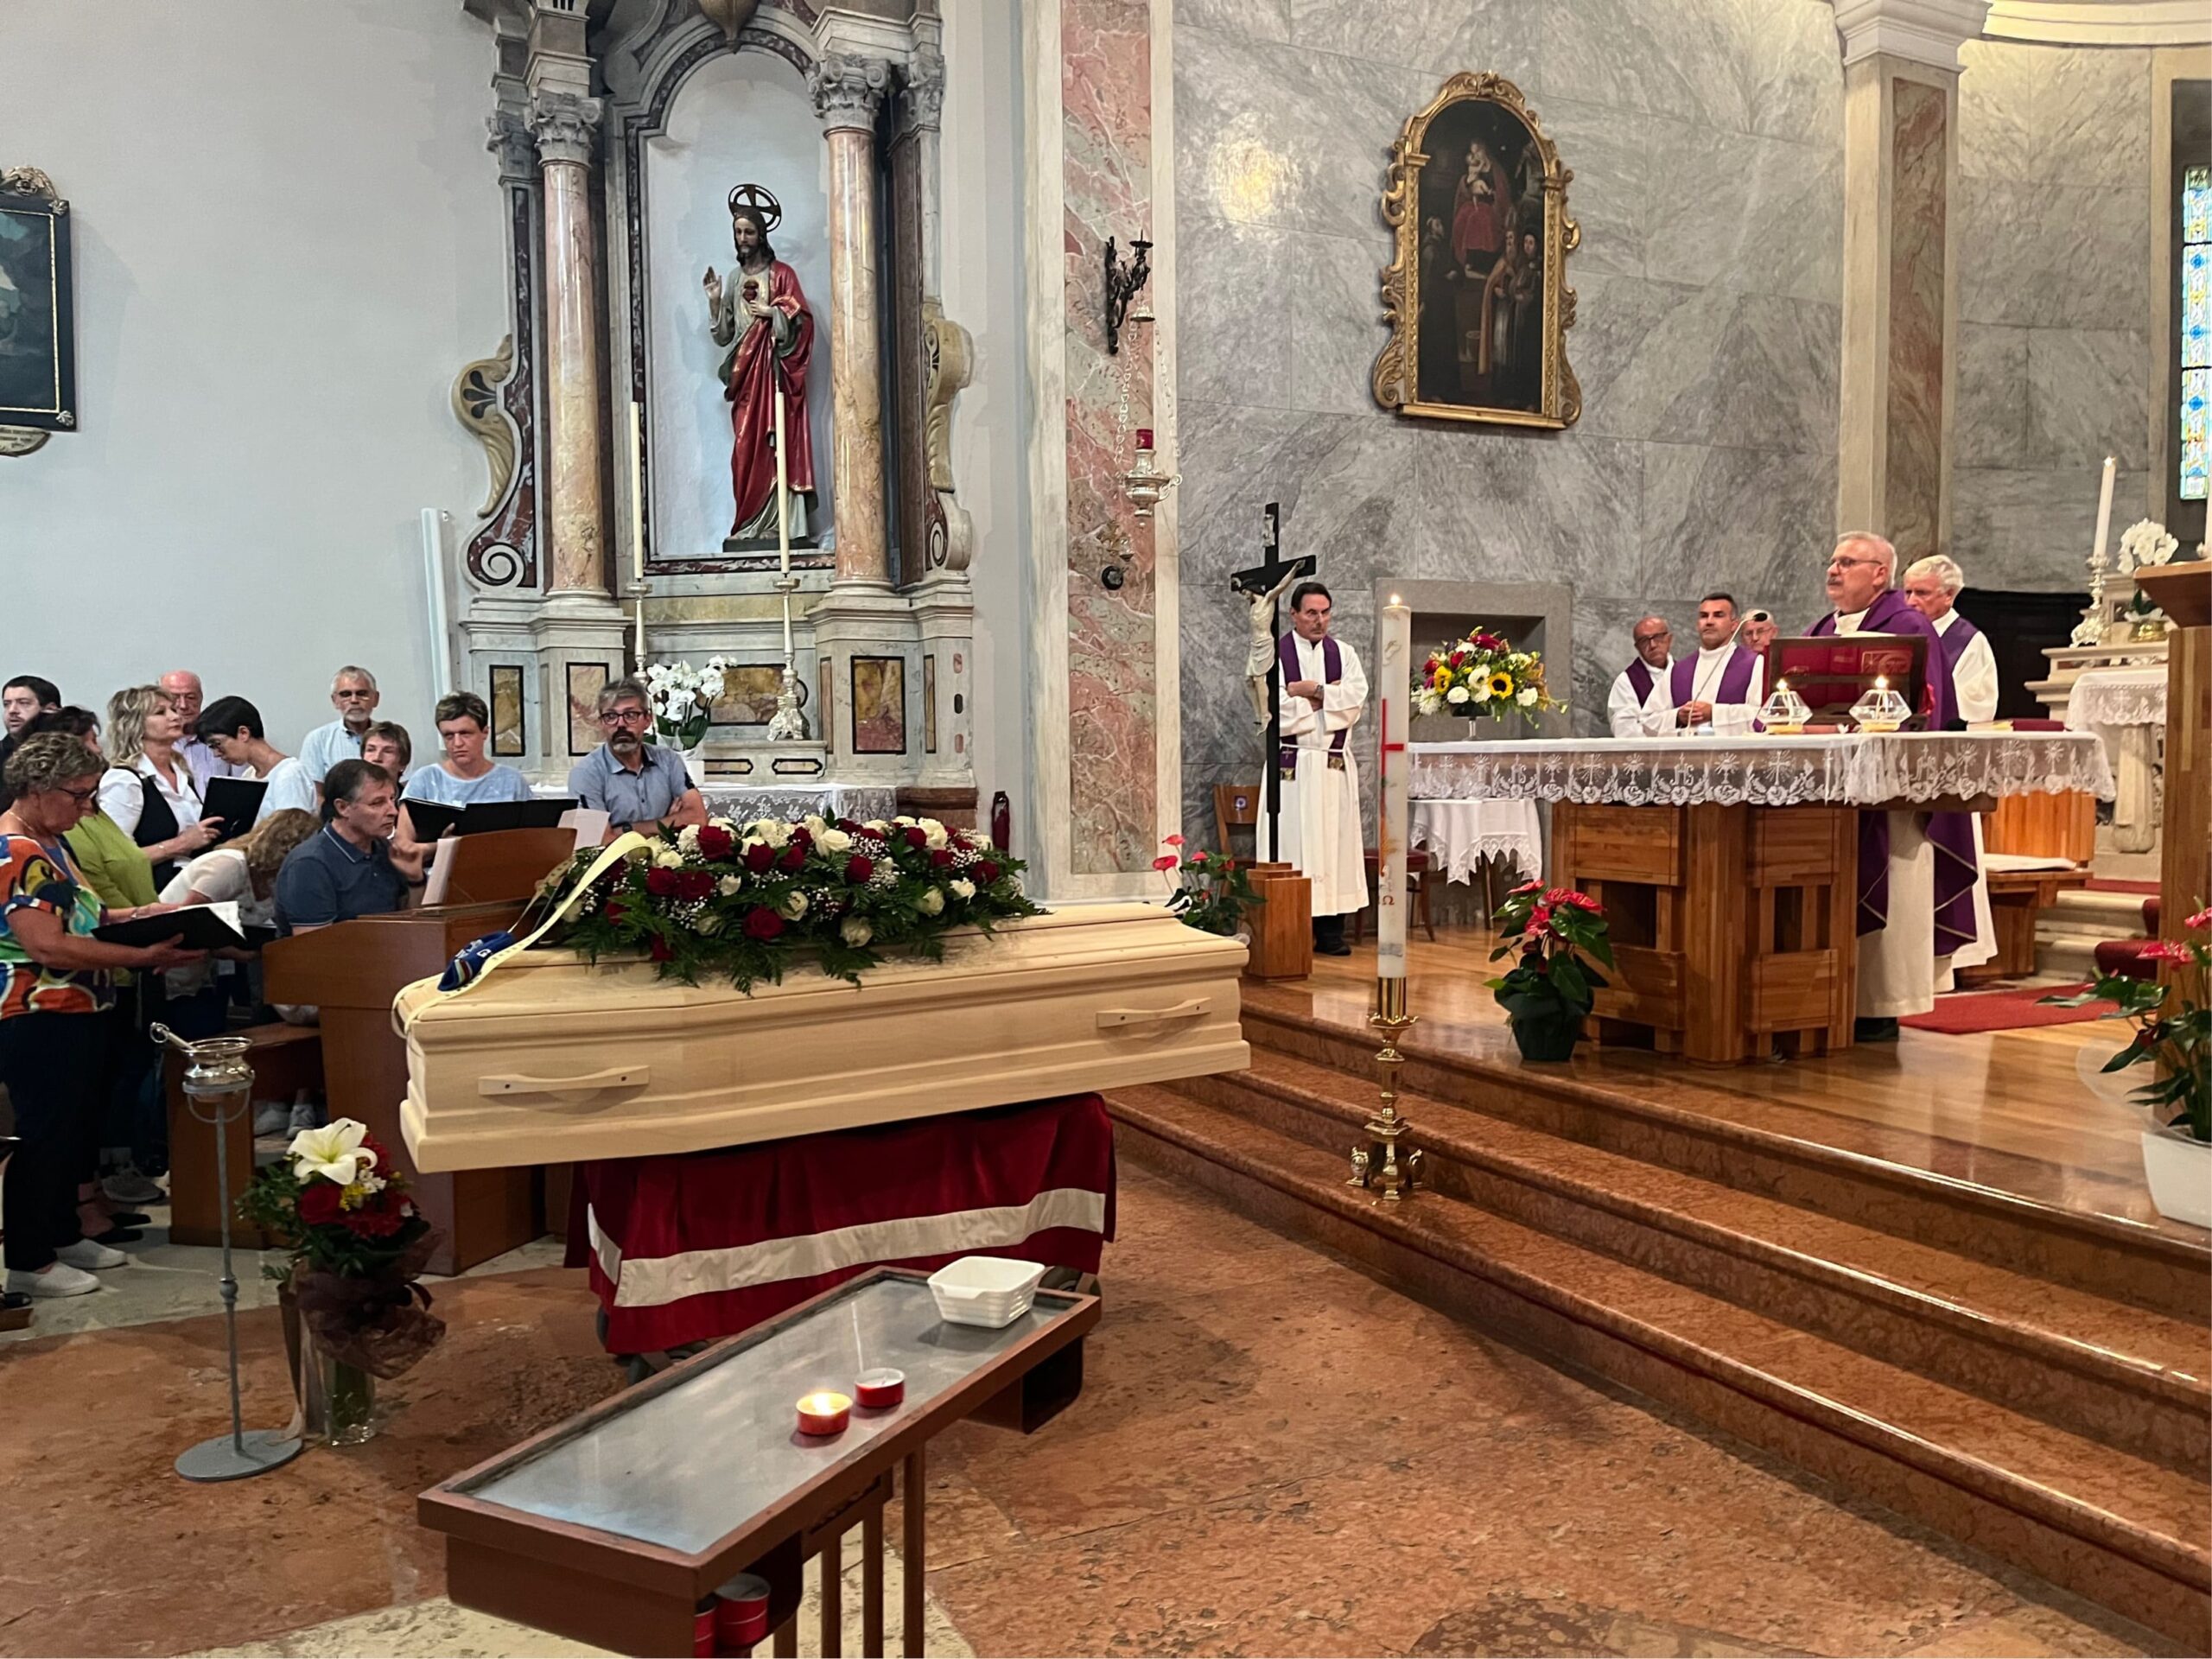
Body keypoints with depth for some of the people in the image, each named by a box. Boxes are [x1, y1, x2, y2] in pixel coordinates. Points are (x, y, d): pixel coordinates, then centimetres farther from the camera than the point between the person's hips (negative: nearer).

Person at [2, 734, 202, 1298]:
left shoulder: (49, 841, 12)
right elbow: (48, 945, -28)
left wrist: (130, 915, 5)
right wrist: (144, 956, -28)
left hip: (75, 1014, 10)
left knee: (77, 1130, 19)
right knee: (46, 1137, 0)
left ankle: (63, 1234, 33)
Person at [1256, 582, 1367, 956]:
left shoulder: (1345, 654, 12)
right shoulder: (1274, 654, 1)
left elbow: (1356, 700, -2)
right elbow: (1274, 706, -13)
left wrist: (1310, 691, -10)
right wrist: (1330, 697, -6)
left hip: (1336, 764, 4)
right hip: (1292, 764, -3)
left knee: (1335, 845, 4)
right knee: (1292, 845, -4)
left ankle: (1331, 932, 8)